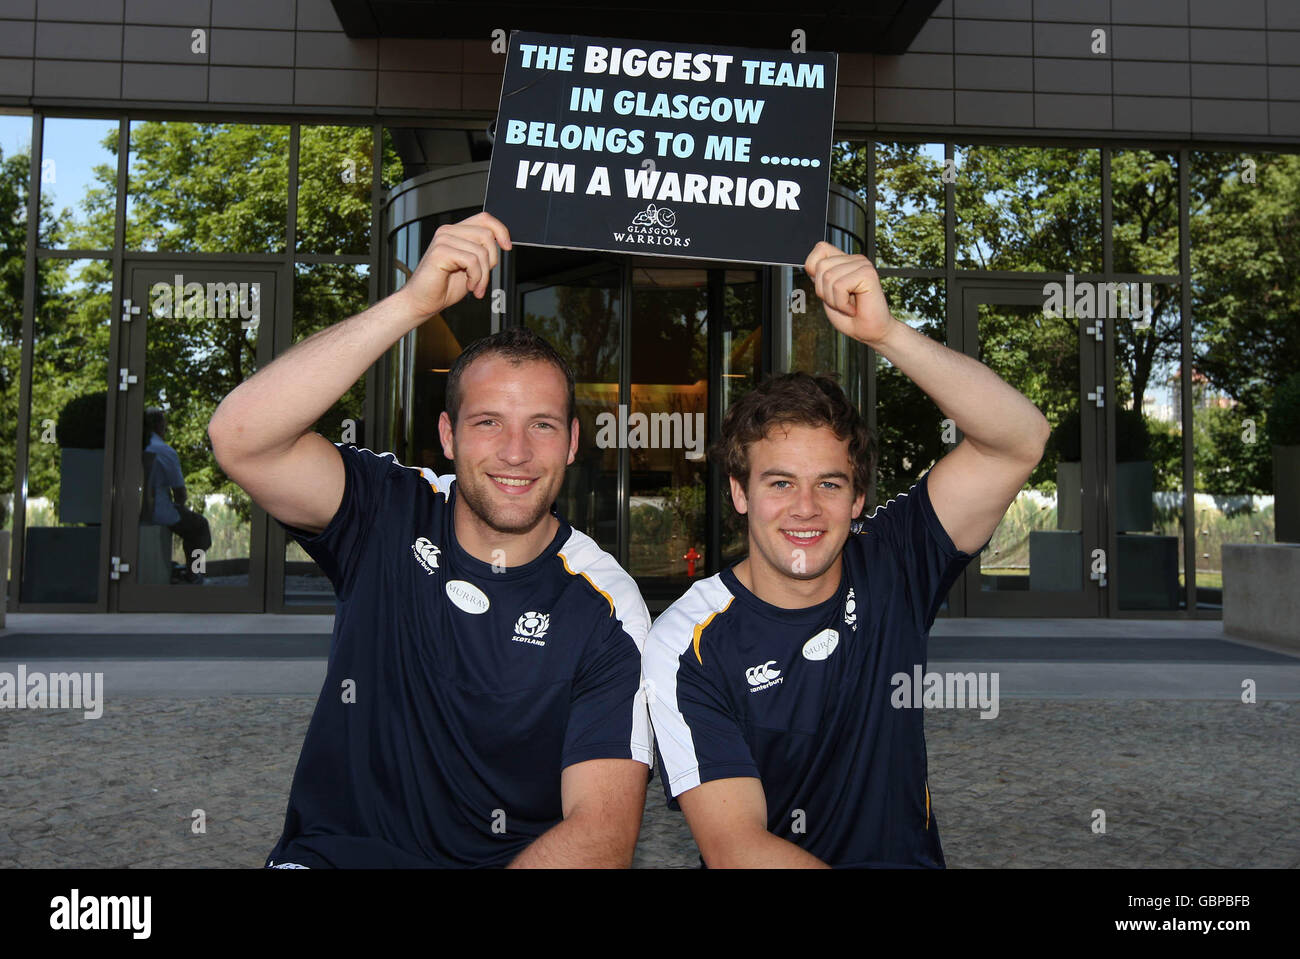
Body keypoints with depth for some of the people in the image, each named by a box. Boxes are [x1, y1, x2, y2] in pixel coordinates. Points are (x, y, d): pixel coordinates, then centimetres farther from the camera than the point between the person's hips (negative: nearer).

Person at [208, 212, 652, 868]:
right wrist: (411, 302, -27)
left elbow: (602, 829, -12)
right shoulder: (389, 517, -3)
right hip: (330, 852, 0)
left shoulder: (605, 609, -7)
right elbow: (242, 437, -21)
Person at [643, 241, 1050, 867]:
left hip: (915, 858, 2)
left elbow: (1018, 440, -14)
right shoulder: (687, 644, -11)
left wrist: (884, 333, -25)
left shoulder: (890, 567, -4)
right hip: (774, 864, -2)